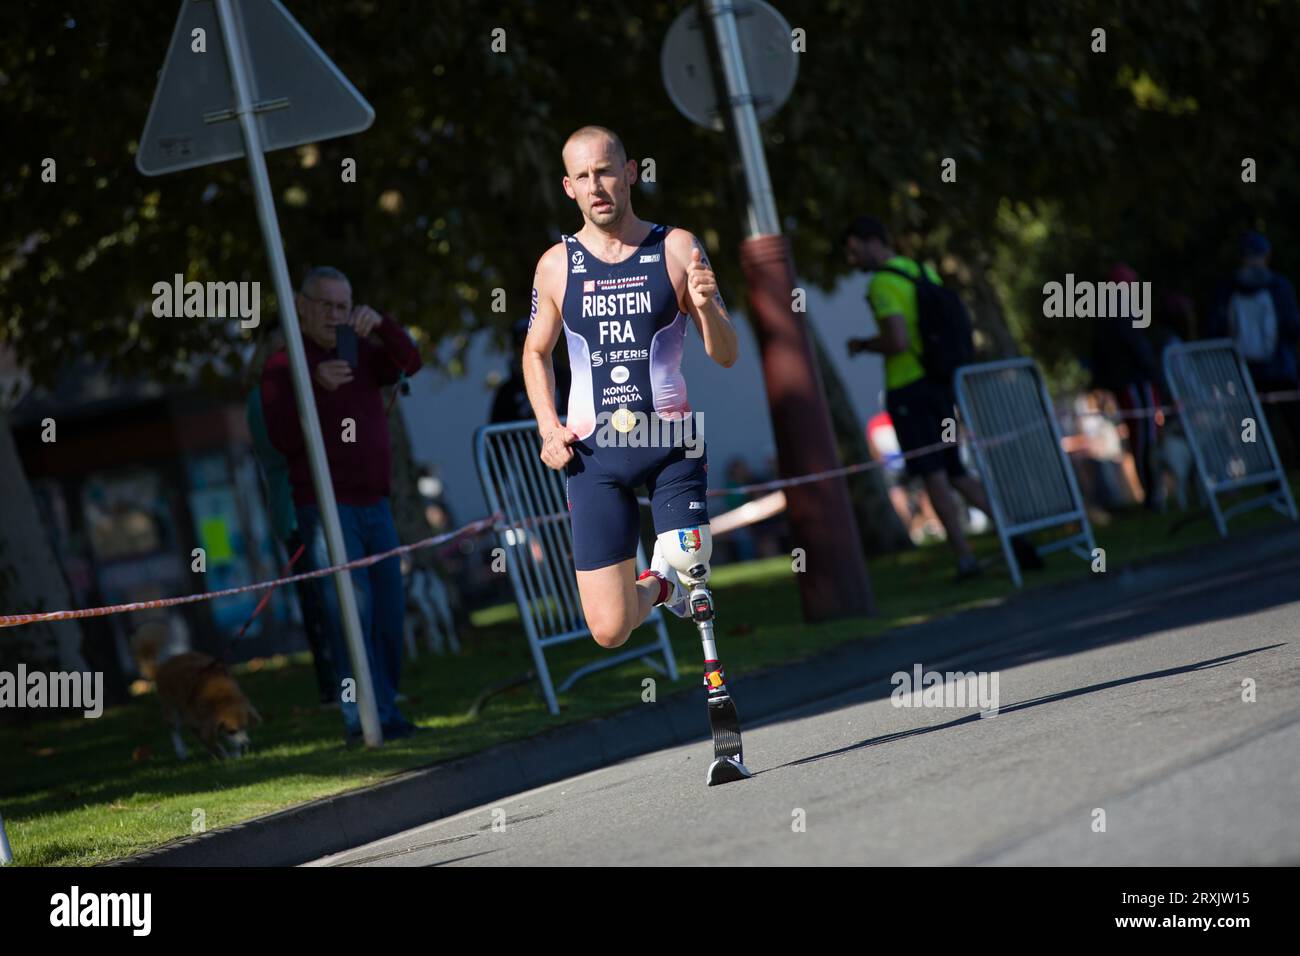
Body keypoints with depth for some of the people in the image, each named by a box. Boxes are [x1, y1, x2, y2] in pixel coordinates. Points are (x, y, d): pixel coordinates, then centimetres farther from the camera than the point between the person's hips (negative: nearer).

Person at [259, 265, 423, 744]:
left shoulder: (362, 355, 15)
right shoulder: (283, 367, -1)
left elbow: (409, 363, -3)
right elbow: (283, 438, -12)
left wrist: (381, 325, -19)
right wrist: (313, 386, -25)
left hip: (375, 505, 6)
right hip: (325, 508, -6)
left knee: (388, 613, 3)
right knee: (351, 611, -15)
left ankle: (382, 711, 10)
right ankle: (368, 718, -19)